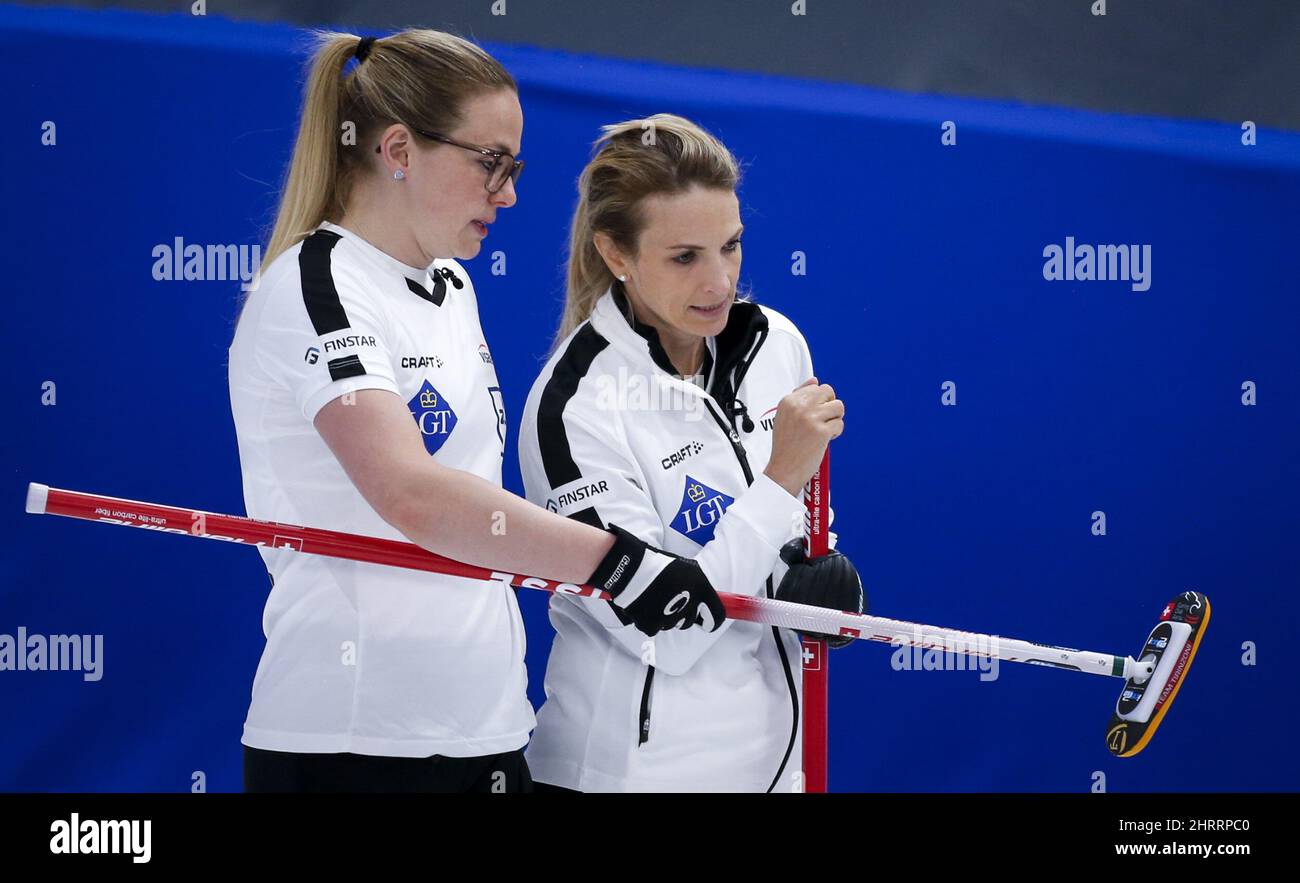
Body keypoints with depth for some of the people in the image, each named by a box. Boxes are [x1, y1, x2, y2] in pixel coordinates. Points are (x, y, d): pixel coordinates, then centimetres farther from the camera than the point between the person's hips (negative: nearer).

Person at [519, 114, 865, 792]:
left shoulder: (777, 344, -3)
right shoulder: (575, 404, -21)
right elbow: (662, 633, -23)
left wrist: (816, 581, -5)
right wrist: (782, 477, -26)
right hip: (637, 767, -6)